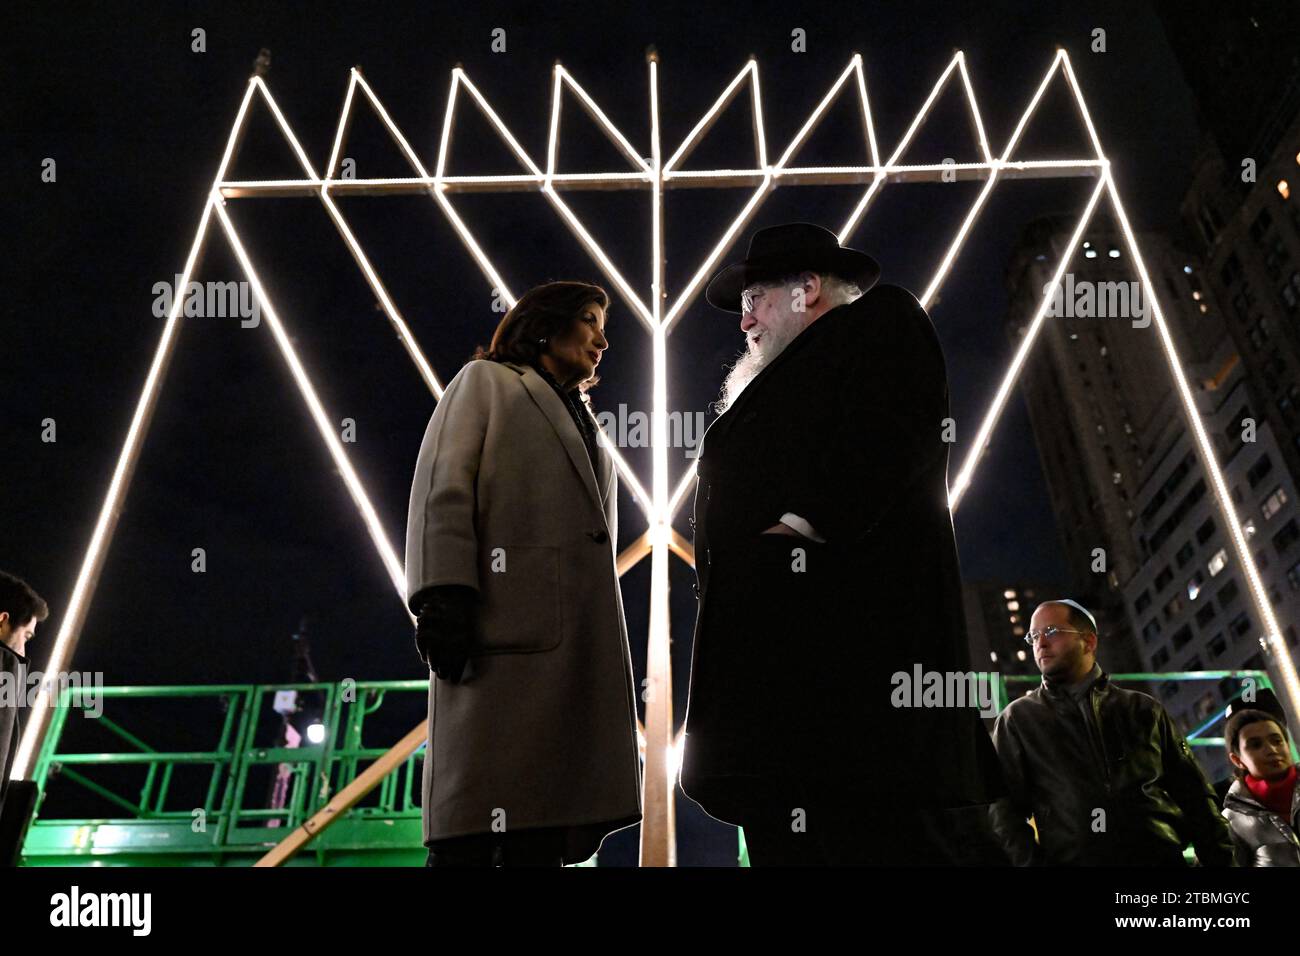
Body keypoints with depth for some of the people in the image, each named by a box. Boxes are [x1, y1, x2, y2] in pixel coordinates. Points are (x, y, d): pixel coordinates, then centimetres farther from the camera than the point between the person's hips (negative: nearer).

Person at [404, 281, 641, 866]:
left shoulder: (580, 416, 30)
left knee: (543, 836, 3)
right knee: (475, 827, -8)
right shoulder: (486, 381, 12)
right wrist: (444, 595, -17)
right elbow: (442, 490, -3)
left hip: (578, 636, 7)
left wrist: (602, 642, 15)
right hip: (504, 621, -6)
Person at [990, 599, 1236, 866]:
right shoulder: (1017, 719, 9)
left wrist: (1221, 860, 2)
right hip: (1074, 859, -1)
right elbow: (1005, 809, 1)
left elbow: (1194, 795, 14)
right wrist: (1030, 862, -15)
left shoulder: (1143, 710, 16)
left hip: (1162, 858, 2)